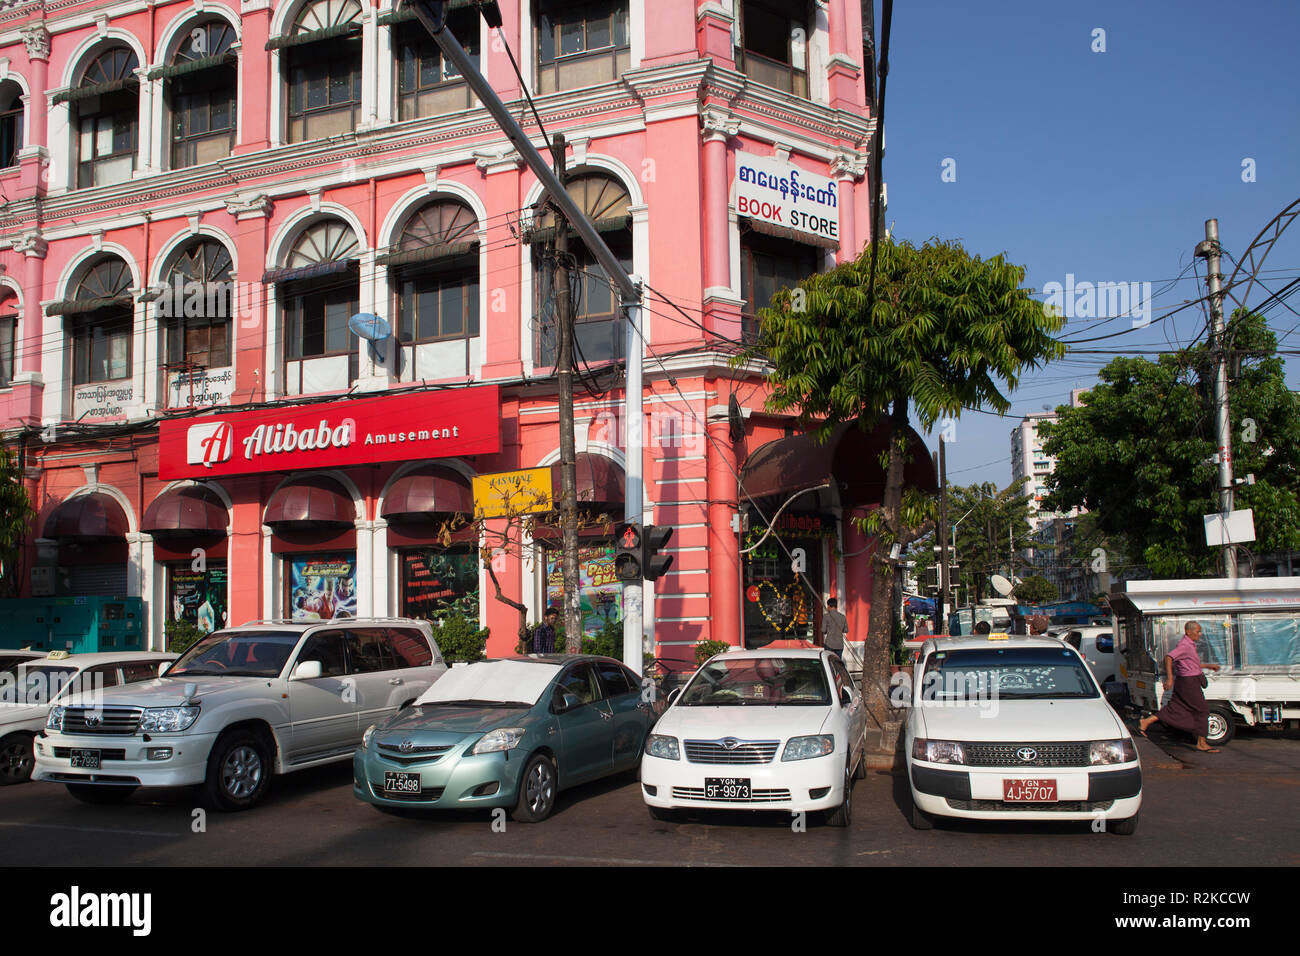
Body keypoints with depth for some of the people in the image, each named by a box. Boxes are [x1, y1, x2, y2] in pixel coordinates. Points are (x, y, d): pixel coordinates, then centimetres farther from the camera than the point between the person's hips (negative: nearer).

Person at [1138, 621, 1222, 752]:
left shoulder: (1190, 645, 16)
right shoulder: (1184, 645, -17)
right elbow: (1168, 657, -27)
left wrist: (1209, 666, 22)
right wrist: (1170, 678, -31)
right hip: (1189, 682, -10)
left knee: (1174, 708, 7)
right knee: (1202, 710, -1)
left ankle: (1146, 722, 4)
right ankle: (1201, 743, 6)